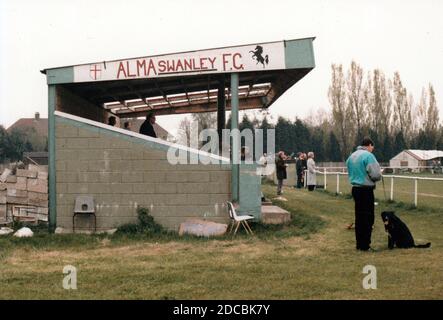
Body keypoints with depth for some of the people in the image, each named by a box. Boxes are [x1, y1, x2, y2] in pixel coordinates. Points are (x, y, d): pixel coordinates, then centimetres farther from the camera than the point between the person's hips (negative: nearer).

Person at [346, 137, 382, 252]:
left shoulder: (351, 156, 12)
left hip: (355, 189, 8)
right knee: (368, 218, -2)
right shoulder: (368, 155, -14)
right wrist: (379, 175, 3)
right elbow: (376, 175, -18)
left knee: (359, 217, 14)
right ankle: (365, 245, -1)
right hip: (366, 190, -8)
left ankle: (359, 243, 19)